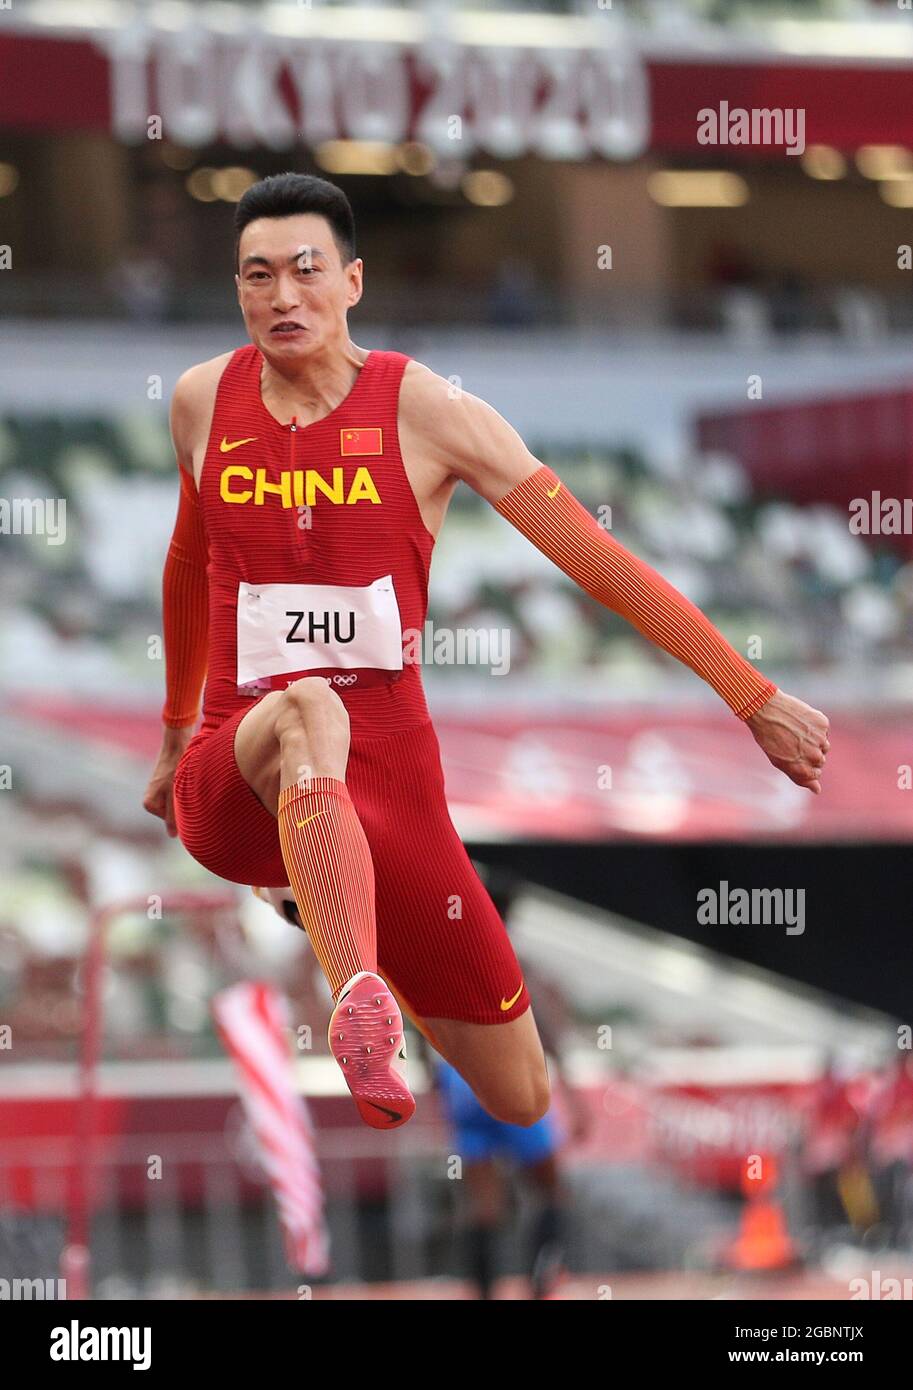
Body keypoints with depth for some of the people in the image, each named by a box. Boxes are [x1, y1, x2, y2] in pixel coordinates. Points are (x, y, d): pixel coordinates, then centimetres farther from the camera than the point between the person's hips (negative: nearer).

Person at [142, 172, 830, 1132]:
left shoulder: (423, 411, -4)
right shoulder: (204, 401, 6)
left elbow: (600, 563, -2)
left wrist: (757, 701, -2)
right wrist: (176, 731, 36)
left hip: (390, 785, 1)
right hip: (232, 789, -1)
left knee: (519, 1102, 4)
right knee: (306, 712, -40)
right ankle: (362, 1004, -60)